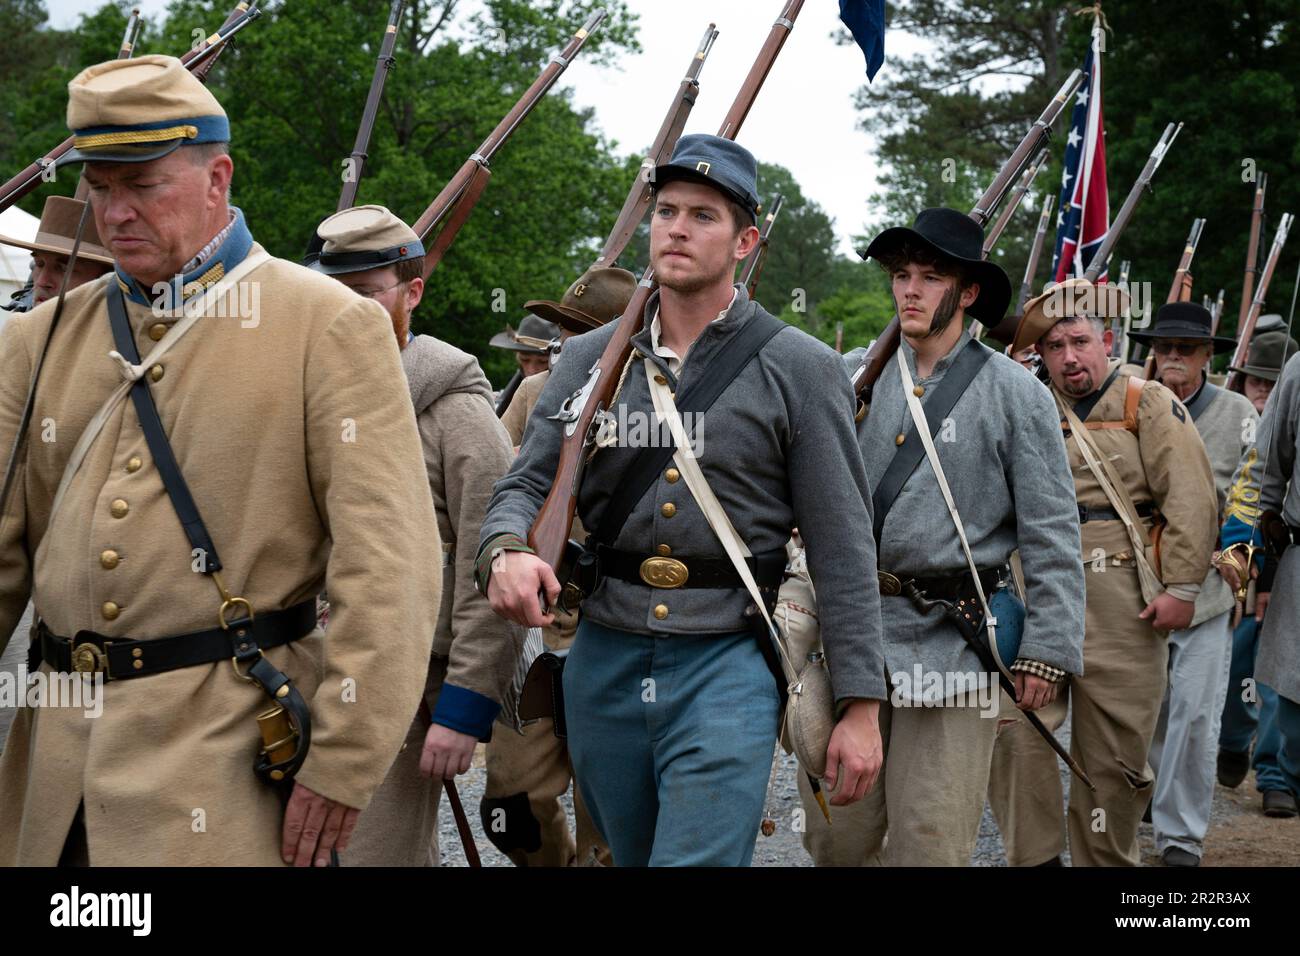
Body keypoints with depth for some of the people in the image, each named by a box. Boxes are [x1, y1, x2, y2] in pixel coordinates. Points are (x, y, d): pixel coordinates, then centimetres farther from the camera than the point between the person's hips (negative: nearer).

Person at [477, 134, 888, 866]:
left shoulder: (801, 370, -3)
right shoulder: (590, 359, 7)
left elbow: (843, 550, -4)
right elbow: (528, 484, 5)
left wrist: (860, 705, -7)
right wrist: (507, 551, -20)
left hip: (727, 668, -4)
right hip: (604, 664, 4)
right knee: (633, 855, 19)